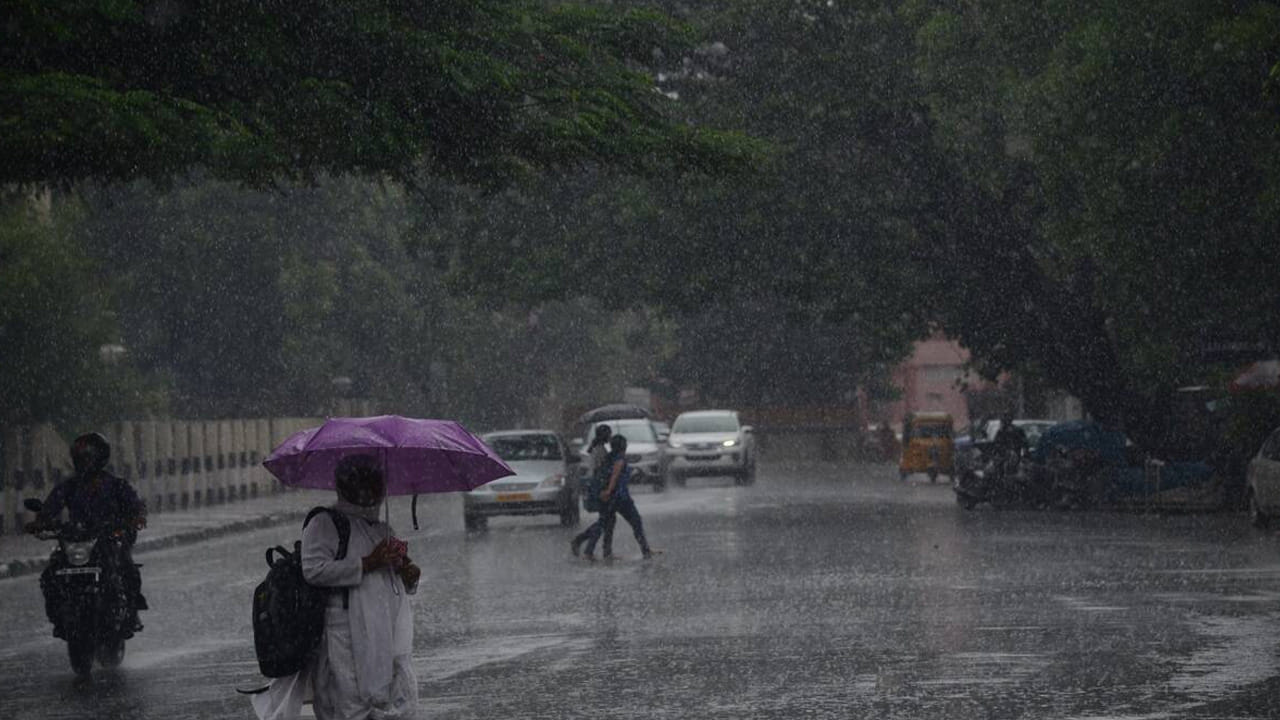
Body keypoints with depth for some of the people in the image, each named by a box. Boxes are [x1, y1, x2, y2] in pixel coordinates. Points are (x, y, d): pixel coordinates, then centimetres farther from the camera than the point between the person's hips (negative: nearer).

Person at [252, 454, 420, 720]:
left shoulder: (382, 529, 24)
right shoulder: (325, 524, -1)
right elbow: (313, 570, -16)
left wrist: (409, 577, 7)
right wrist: (368, 563, -17)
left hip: (389, 640, 7)